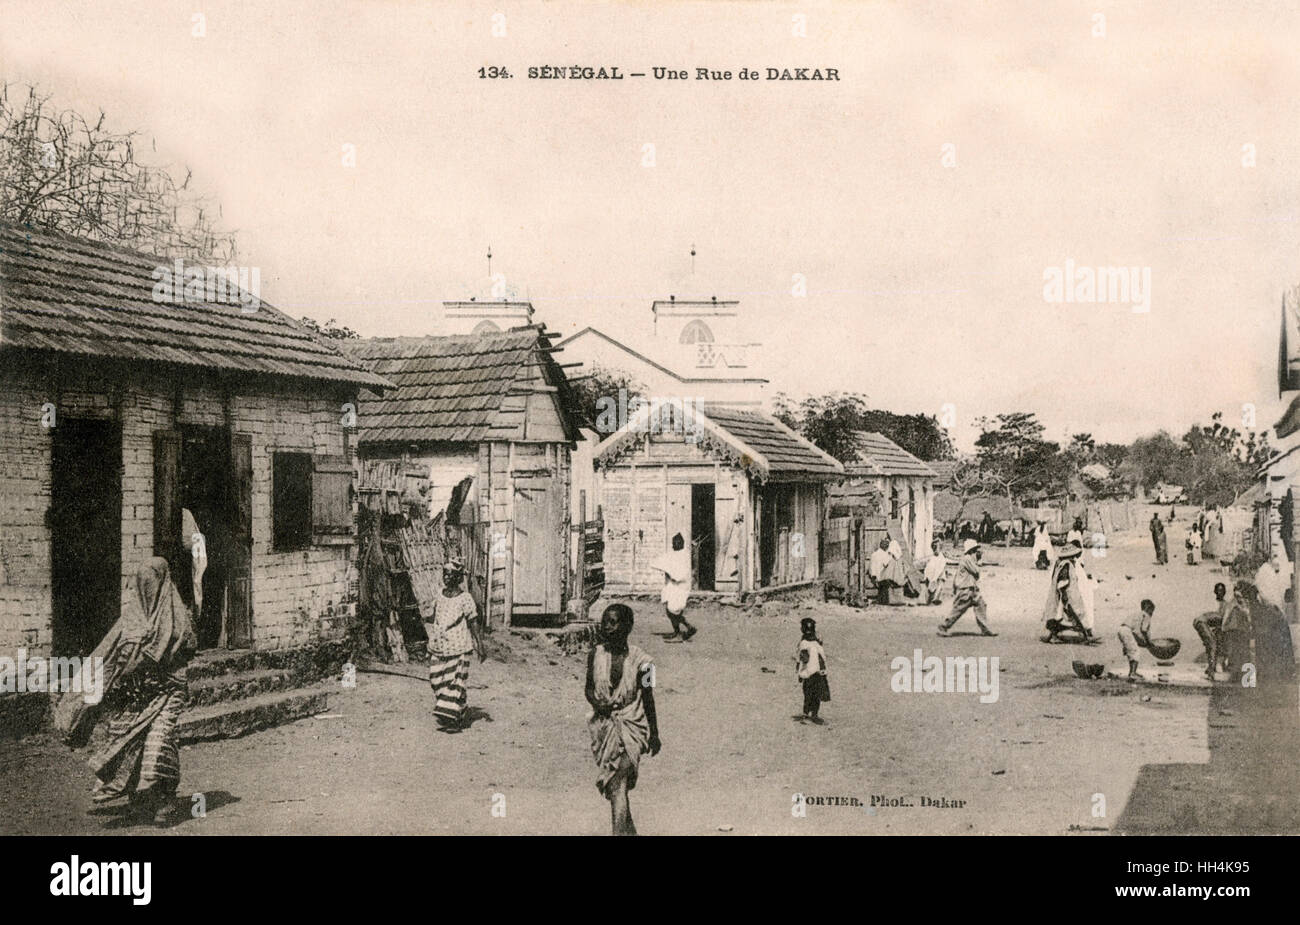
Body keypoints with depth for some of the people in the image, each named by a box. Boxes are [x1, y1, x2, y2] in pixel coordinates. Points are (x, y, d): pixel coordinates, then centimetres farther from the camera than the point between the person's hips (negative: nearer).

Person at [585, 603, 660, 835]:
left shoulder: (639, 660, -9)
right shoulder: (595, 654, -2)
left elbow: (648, 699, 1)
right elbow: (589, 687, 9)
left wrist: (654, 735, 7)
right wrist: (596, 702, -14)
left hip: (630, 725, -4)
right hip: (603, 725, 4)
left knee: (617, 783, -16)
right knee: (613, 786, 13)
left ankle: (619, 831, -16)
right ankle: (629, 830, 31)